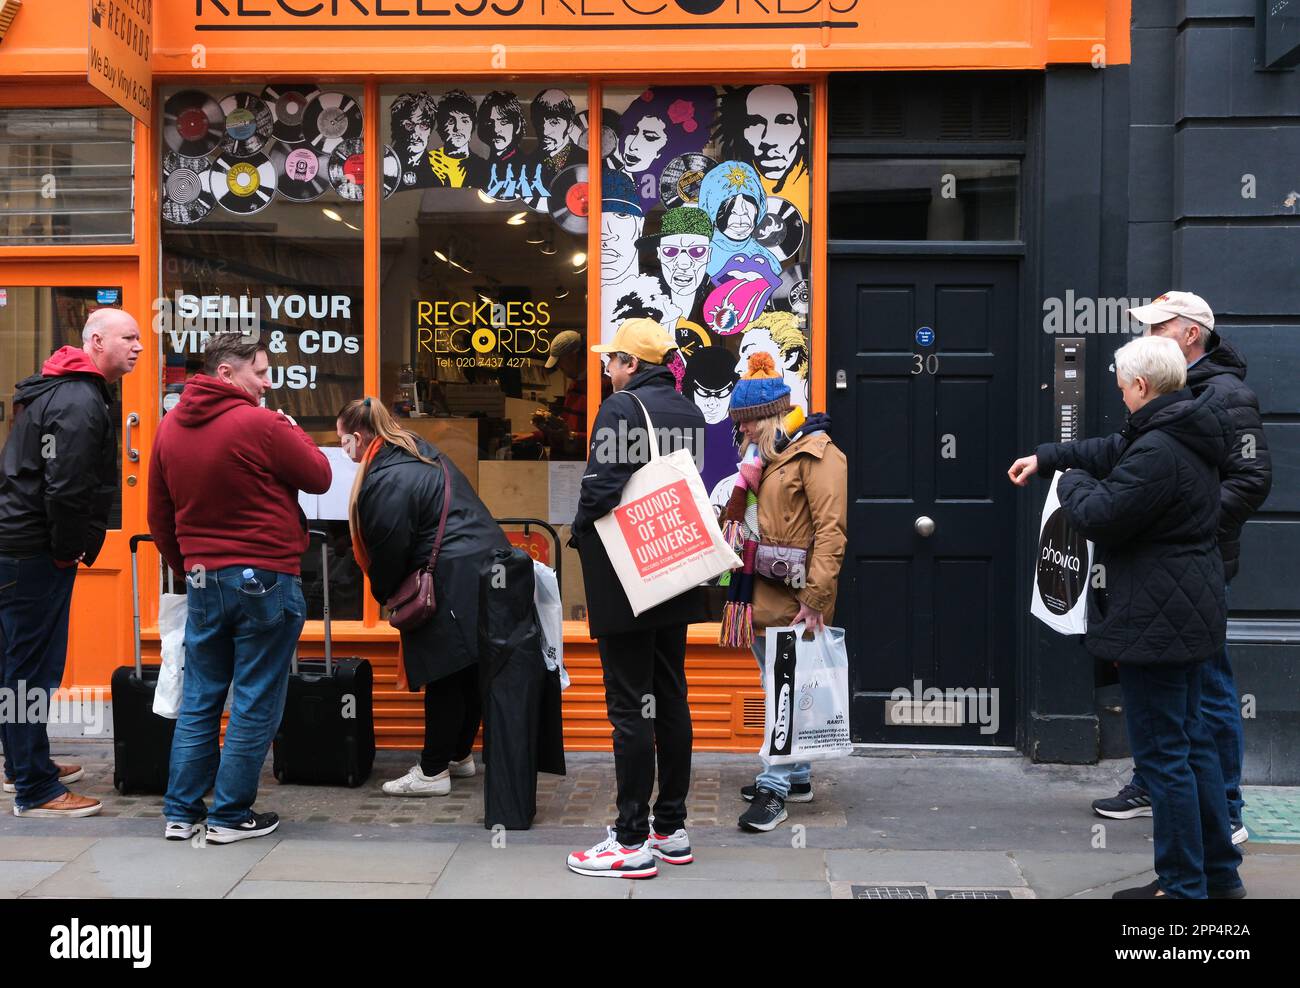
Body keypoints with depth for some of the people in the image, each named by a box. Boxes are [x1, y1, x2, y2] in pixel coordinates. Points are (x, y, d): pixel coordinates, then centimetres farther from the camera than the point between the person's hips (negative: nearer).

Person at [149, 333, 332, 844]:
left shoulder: (170, 427, 7)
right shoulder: (261, 424, -15)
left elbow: (159, 517, 14)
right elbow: (320, 477, -4)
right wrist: (293, 431, 10)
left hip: (202, 579, 7)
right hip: (265, 581, -7)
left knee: (198, 700, 14)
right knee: (255, 704, 4)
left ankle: (181, 812, 19)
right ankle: (231, 816, 9)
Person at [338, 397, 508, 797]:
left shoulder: (384, 480, -13)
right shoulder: (421, 453, 18)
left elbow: (388, 552, -10)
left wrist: (384, 595, 10)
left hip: (454, 584, -10)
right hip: (488, 566, 10)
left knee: (443, 679, -1)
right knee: (471, 673, 16)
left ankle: (433, 772, 8)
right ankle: (459, 755, 29)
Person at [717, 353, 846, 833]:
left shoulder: (815, 453, -12)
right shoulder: (767, 455, 16)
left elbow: (831, 530, -19)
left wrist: (815, 598, -22)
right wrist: (744, 483, 8)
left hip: (795, 594, -9)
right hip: (763, 591, 9)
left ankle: (775, 788, 1)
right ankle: (797, 777, 26)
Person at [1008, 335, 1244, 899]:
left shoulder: (1158, 451, -23)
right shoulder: (1183, 436, 10)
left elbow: (1098, 516, -21)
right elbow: (1113, 452, 25)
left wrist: (1072, 481, -2)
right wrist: (1046, 457, 30)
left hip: (1155, 620, -11)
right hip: (1186, 613, 11)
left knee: (1162, 753, -1)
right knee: (1191, 740, 18)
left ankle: (1183, 885, 9)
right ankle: (1219, 874, 29)